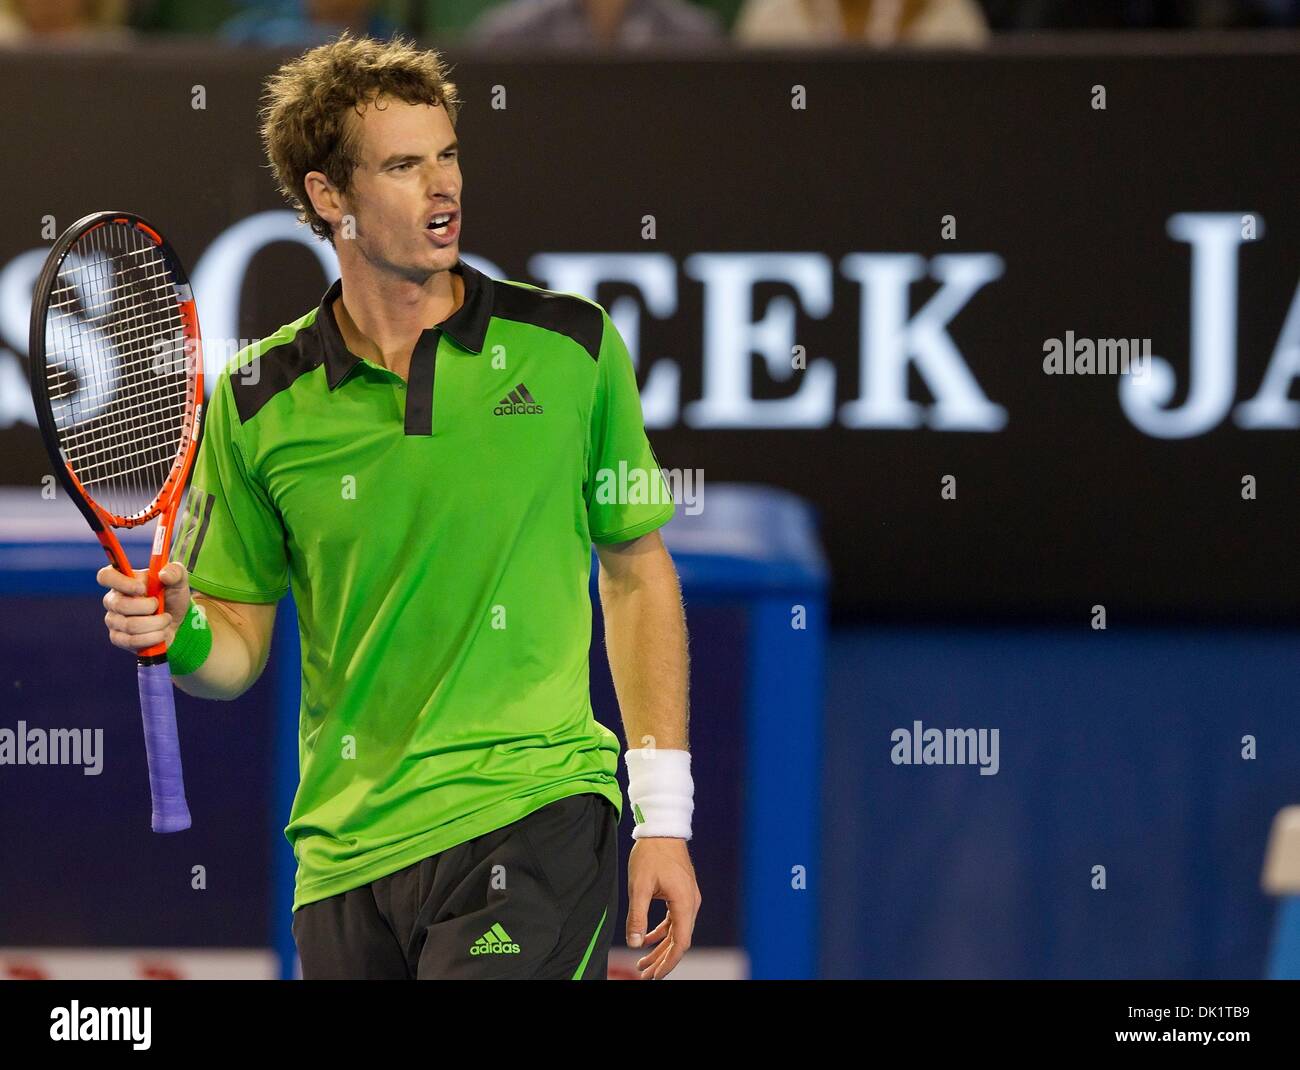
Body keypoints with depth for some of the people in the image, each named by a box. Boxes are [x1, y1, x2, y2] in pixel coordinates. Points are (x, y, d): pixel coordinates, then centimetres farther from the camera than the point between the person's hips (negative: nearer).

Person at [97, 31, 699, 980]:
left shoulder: (572, 346, 2)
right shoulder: (259, 402, 3)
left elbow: (636, 571, 9)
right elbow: (241, 647, 10)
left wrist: (663, 816, 4)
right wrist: (179, 634, -14)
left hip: (534, 822, -3)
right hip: (345, 856, 3)